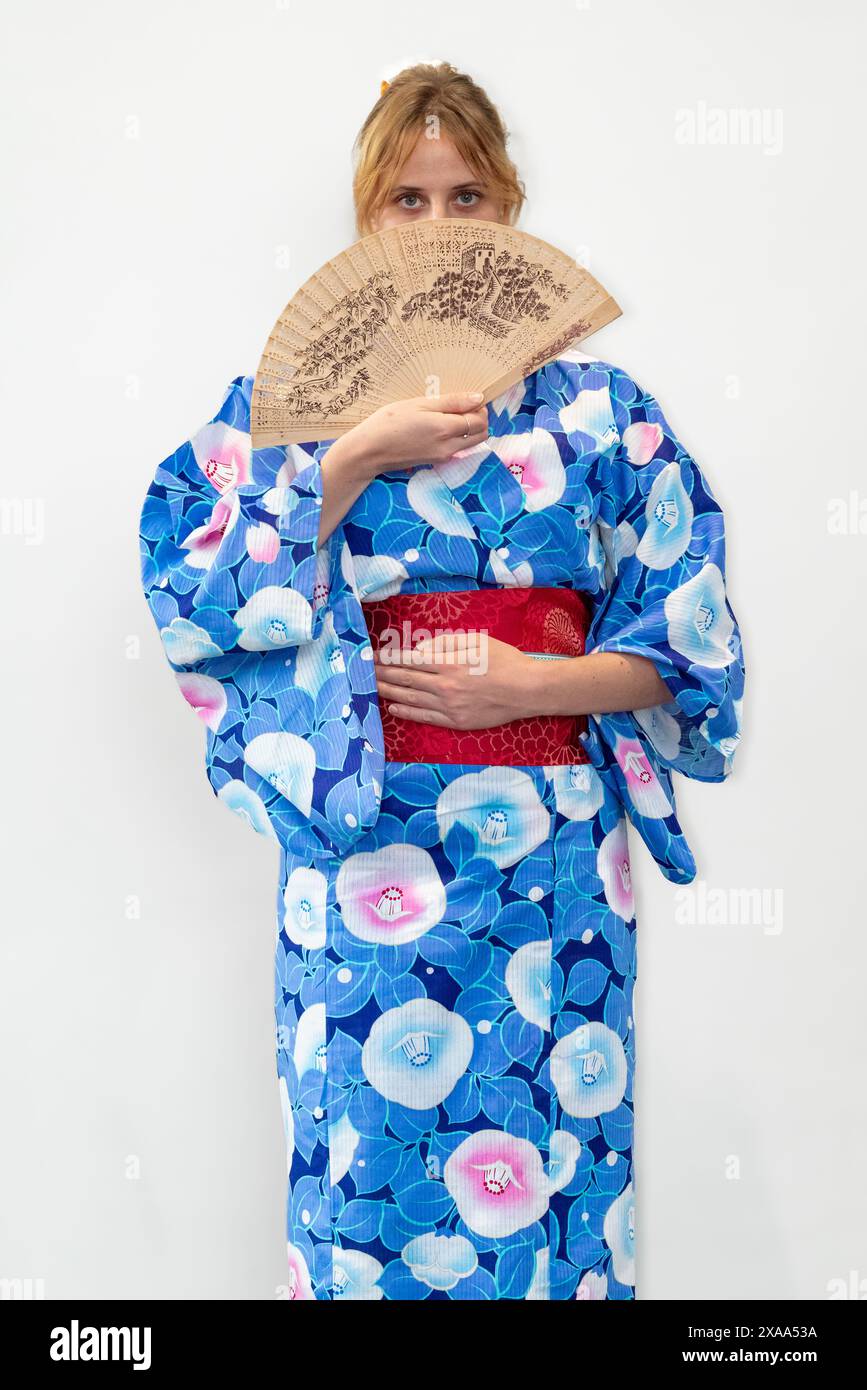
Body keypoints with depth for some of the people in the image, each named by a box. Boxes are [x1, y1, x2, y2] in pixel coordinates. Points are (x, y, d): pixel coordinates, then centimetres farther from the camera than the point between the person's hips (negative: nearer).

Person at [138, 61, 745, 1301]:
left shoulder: (598, 406, 6)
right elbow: (196, 594, -6)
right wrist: (356, 455, -12)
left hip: (552, 861, 1)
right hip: (363, 843, 0)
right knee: (367, 1160, 6)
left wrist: (534, 684, -11)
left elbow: (681, 640, 4)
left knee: (544, 1149, 7)